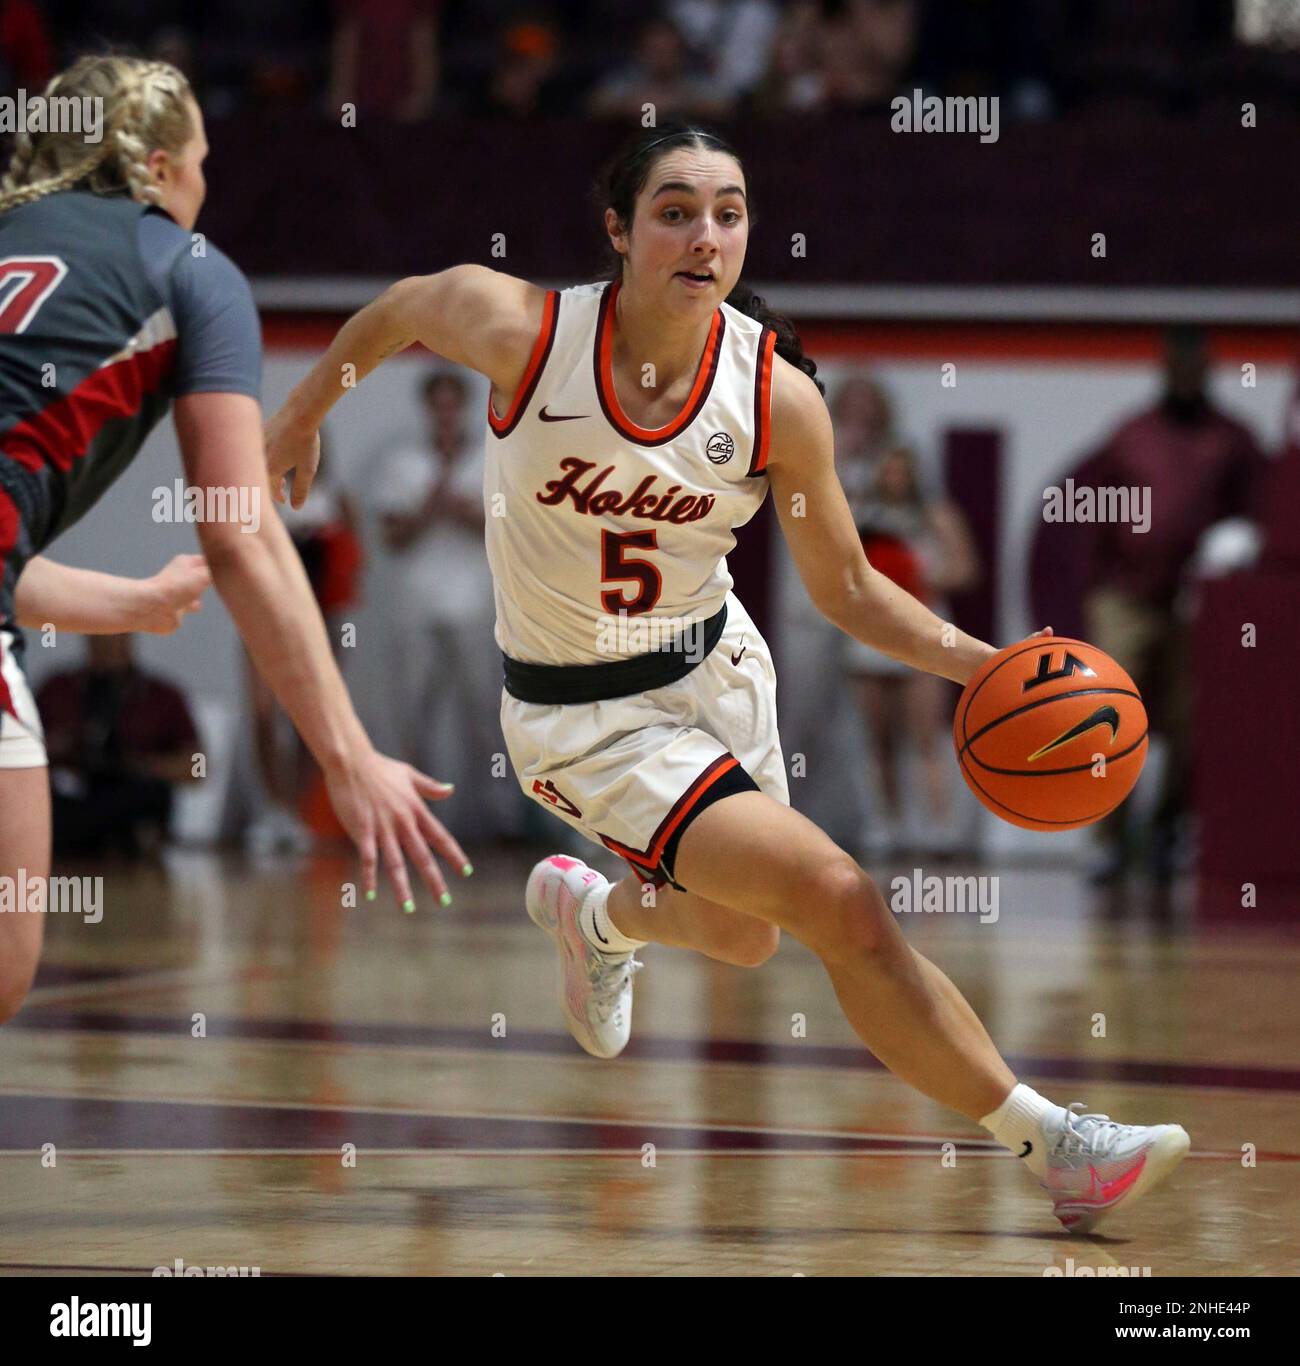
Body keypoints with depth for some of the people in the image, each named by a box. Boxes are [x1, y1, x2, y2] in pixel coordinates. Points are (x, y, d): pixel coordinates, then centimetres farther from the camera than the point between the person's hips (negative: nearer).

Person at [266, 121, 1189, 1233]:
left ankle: (593, 911, 60)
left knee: (743, 937, 25)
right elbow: (401, 307, -1)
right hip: (584, 715, -4)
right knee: (839, 900, -19)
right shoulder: (521, 329, -23)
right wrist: (305, 411, 14)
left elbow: (847, 589, -4)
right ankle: (1049, 1143, -10)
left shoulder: (778, 396, -16)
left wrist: (978, 663, -19)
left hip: (716, 668, 5)